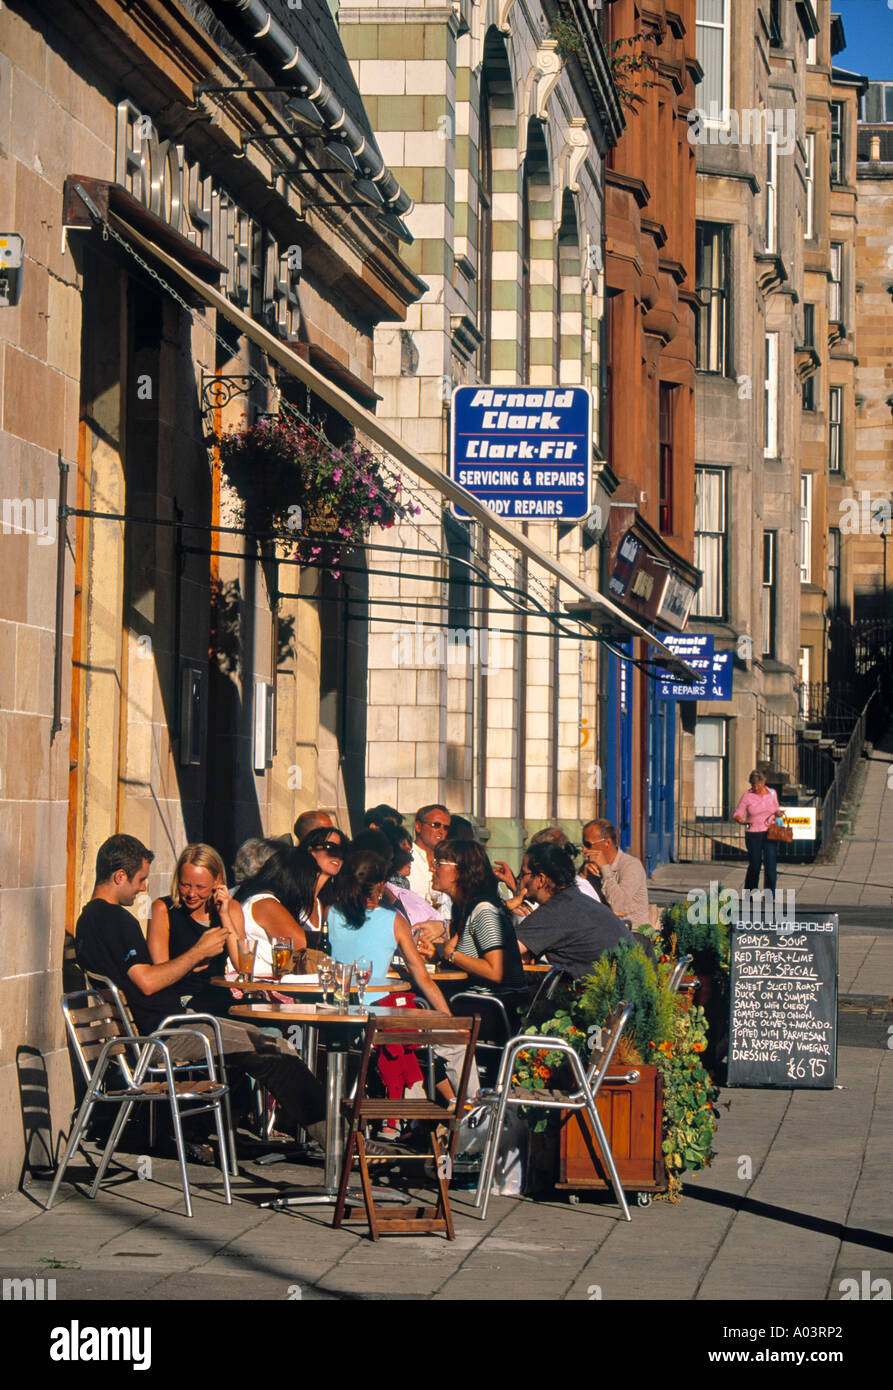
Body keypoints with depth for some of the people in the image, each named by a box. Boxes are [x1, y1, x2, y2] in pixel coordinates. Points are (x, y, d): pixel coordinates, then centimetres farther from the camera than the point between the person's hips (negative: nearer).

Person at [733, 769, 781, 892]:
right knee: (754, 865, 2)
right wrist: (741, 821, -26)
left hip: (769, 833, 2)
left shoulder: (771, 793, 5)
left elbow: (776, 809, 18)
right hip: (753, 834, -2)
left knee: (770, 864, -8)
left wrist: (778, 813, -6)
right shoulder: (747, 796, -4)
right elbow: (737, 813, -4)